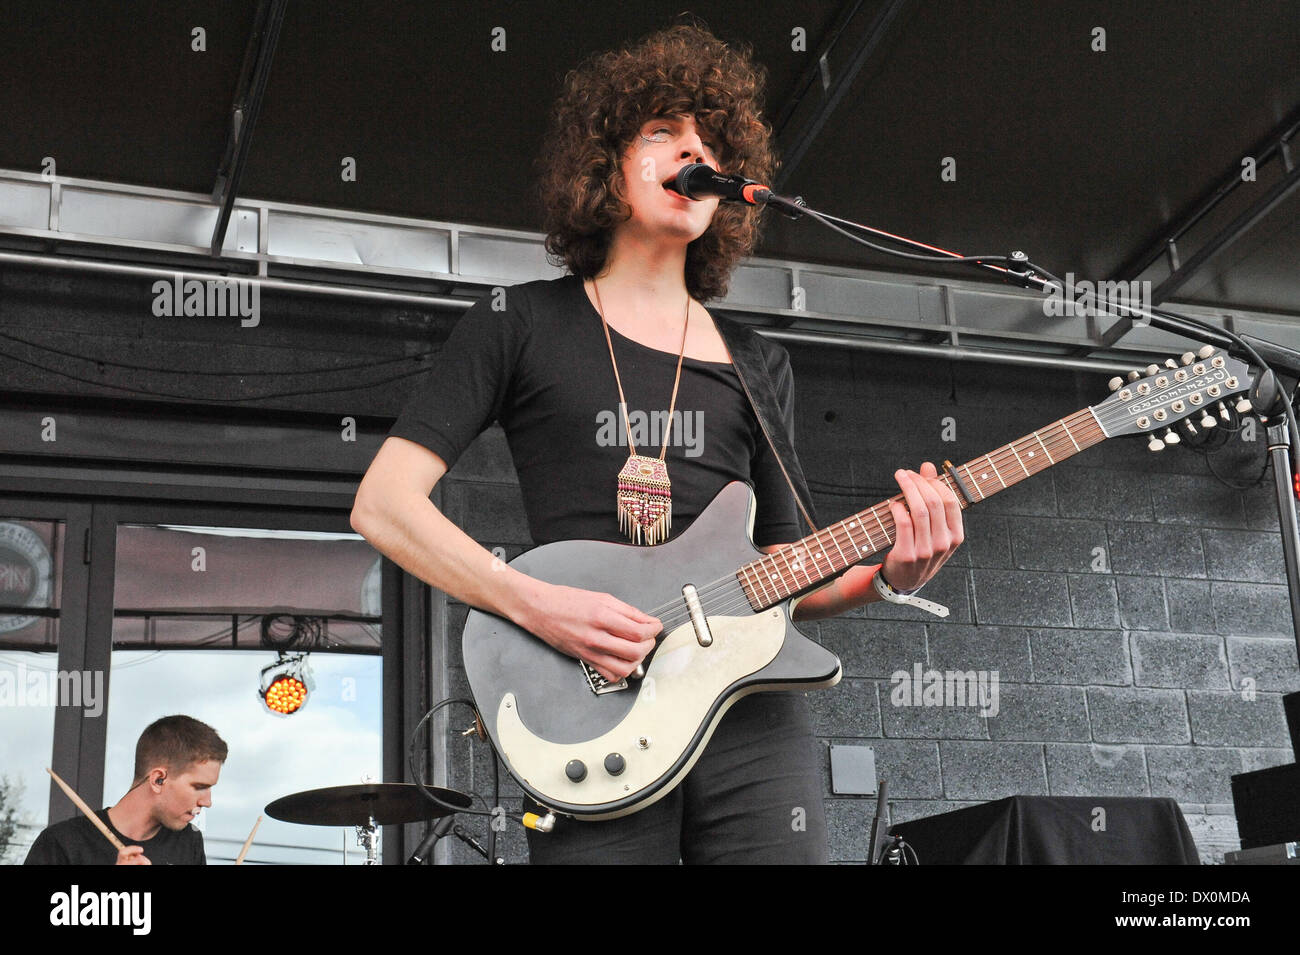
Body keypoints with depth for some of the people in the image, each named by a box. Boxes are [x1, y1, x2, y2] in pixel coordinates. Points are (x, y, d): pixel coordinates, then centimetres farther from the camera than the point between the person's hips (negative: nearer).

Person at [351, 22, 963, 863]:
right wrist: (536, 605, -13)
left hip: (753, 709, 4)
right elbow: (383, 505, -1)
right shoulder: (521, 326, 6)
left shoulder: (757, 365, 17)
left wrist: (889, 572, -2)